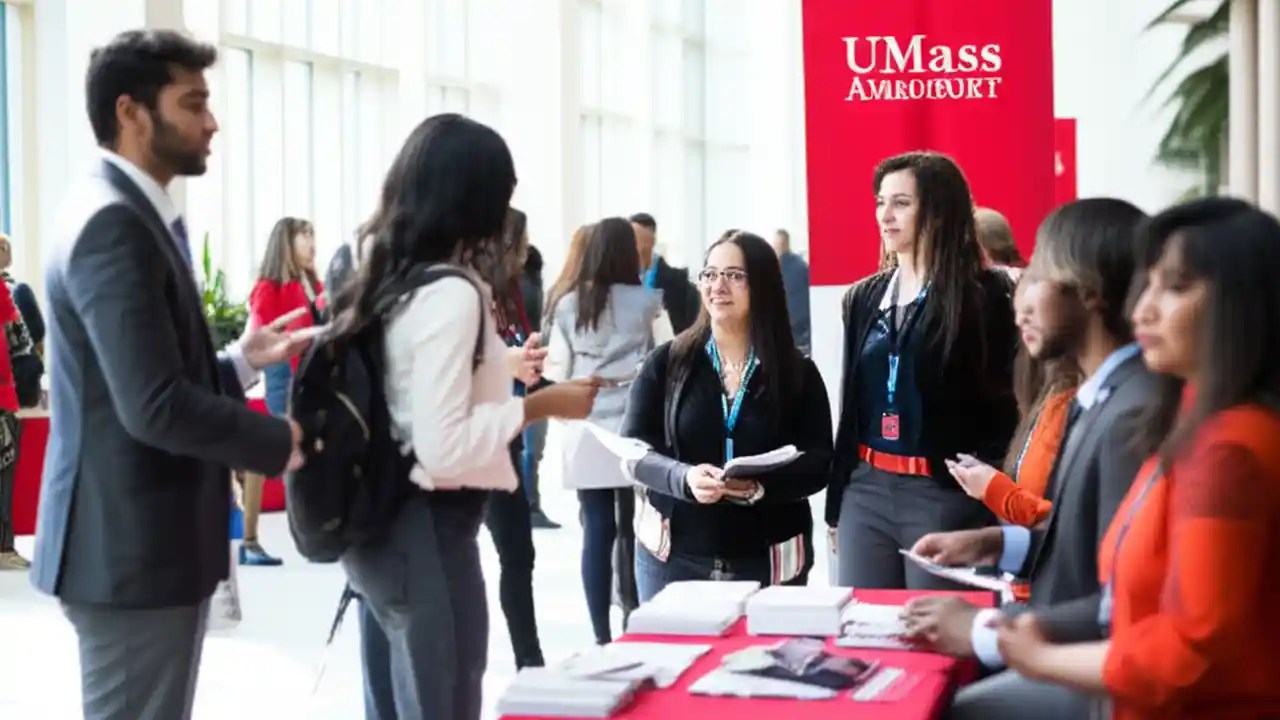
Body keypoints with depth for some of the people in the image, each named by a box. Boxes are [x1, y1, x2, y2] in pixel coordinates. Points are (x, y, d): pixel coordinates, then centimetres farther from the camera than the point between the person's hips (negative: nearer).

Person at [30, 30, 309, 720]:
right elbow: (155, 407, -26)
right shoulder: (113, 222, -19)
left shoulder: (124, 214, 13)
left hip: (143, 536, 10)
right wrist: (281, 442, -14)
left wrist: (241, 361, 7)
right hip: (133, 546, -10)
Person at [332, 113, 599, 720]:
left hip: (376, 523, 9)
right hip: (426, 532, -9)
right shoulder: (450, 293, -18)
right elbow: (442, 446, -23)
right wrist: (538, 405, -14)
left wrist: (500, 366, 27)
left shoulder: (385, 277, 7)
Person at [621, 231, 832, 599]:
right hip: (673, 557, 0)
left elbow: (818, 462, -3)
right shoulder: (665, 362, 2)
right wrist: (684, 478, -22)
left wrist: (761, 486, -24)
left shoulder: (798, 371, 2)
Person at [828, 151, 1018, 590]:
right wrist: (836, 505, 14)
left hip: (946, 494, -5)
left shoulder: (983, 295, -4)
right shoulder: (863, 298, 12)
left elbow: (1003, 402, -4)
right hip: (866, 491, 5)